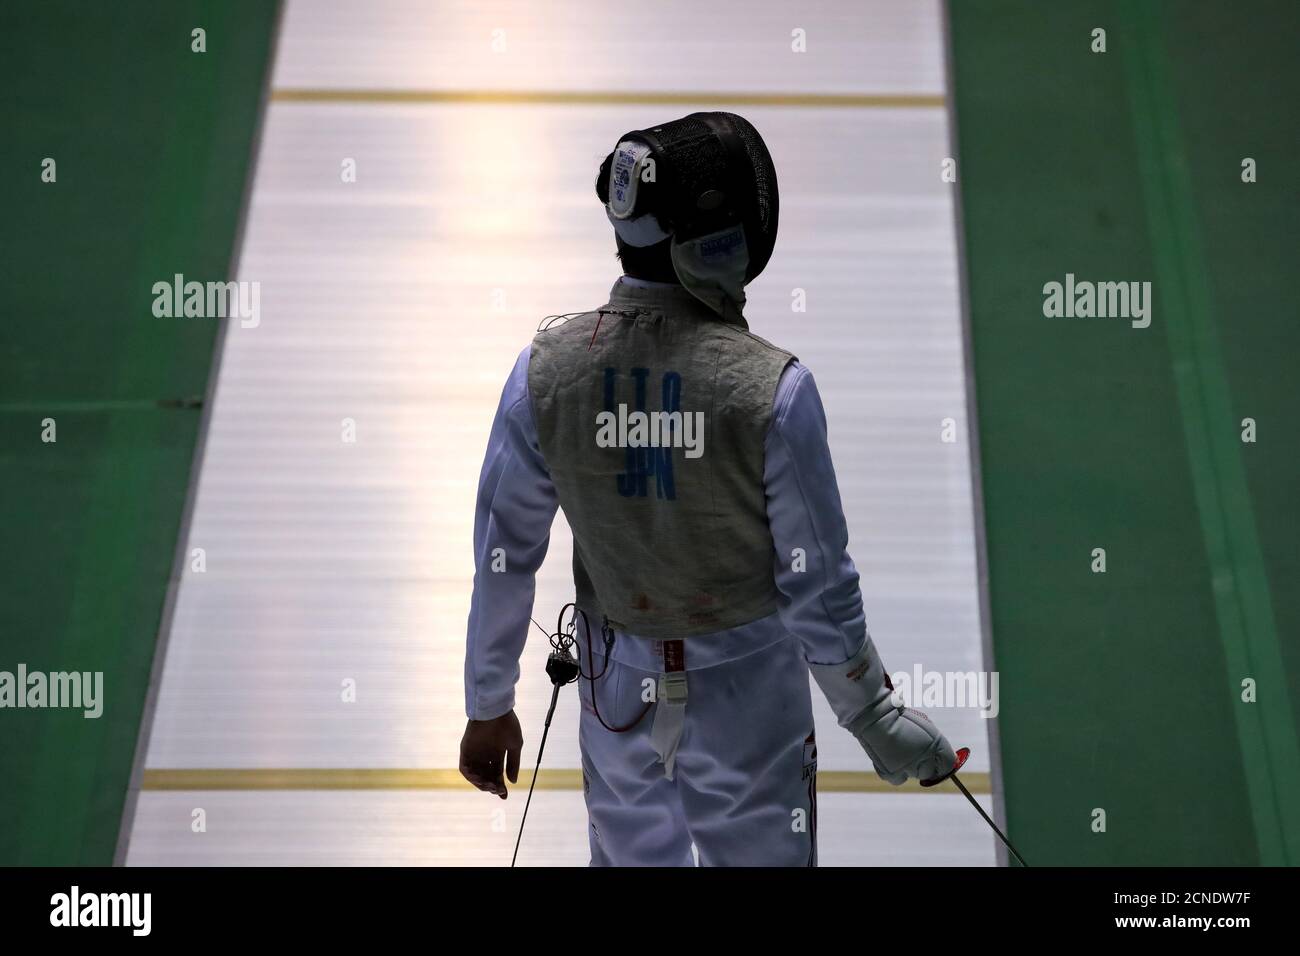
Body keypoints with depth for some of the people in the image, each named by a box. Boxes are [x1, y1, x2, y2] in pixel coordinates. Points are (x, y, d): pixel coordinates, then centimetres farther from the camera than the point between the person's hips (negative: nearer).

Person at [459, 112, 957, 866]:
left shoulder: (546, 368, -16)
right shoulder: (773, 387, -26)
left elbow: (503, 560, -8)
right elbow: (817, 585, -19)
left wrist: (488, 707, 6)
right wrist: (876, 721, -4)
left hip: (619, 691, 3)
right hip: (744, 693, -3)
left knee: (634, 858, 25)